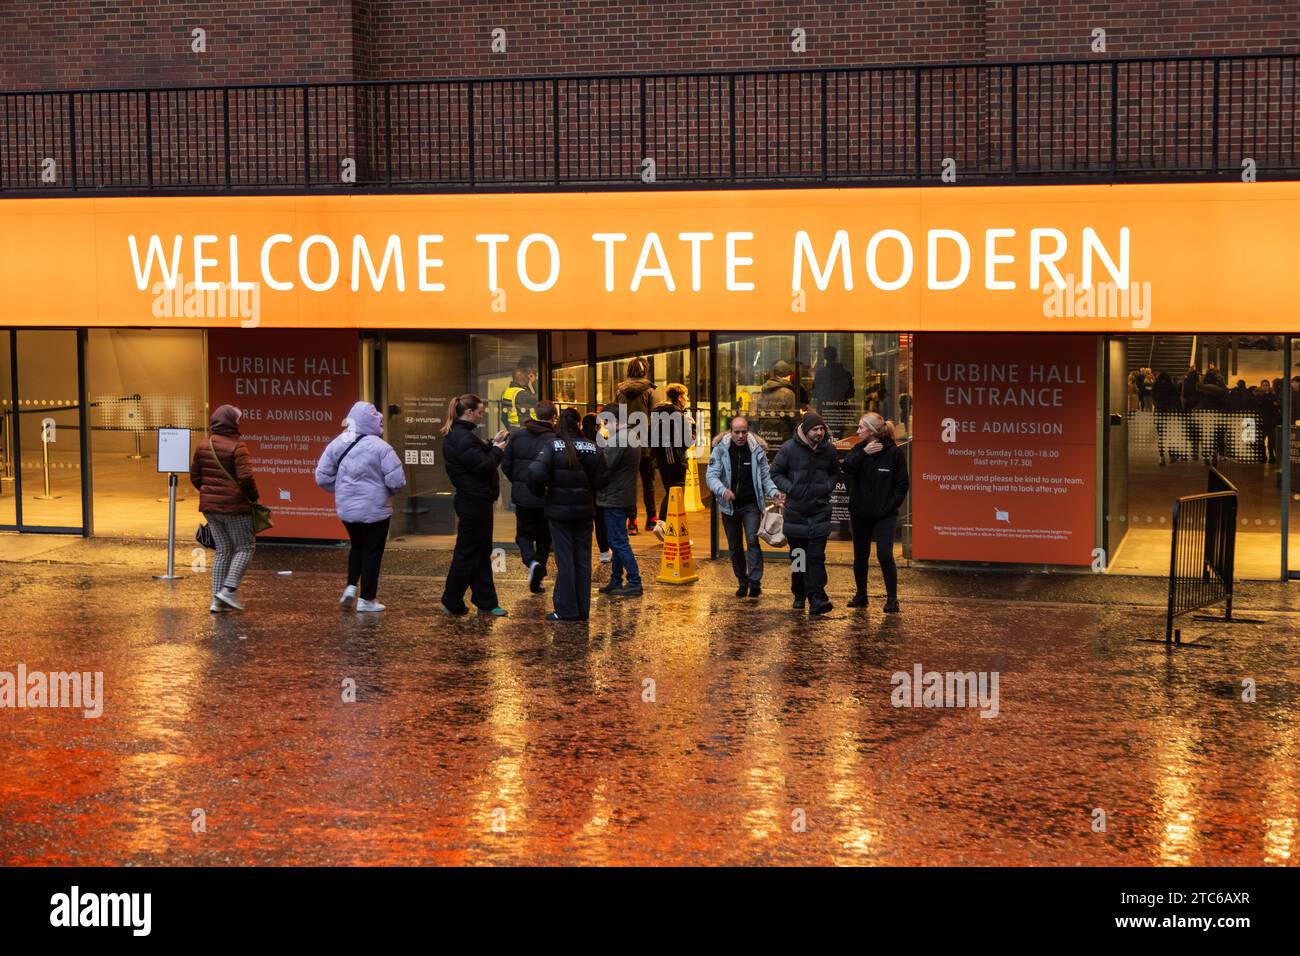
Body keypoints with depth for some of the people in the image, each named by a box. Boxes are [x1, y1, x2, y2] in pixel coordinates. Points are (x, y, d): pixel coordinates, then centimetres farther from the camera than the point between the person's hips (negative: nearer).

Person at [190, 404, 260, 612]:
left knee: (222, 550, 12)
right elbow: (246, 478, -20)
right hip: (234, 506, -7)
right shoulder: (237, 446, -14)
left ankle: (217, 599, 9)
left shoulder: (203, 446, 7)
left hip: (210, 506, 7)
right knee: (245, 547, 5)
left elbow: (194, 476, 13)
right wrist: (254, 497, -4)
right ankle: (229, 589, -9)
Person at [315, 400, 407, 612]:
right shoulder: (380, 447, -18)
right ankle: (366, 599, 11)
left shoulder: (336, 445, -2)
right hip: (375, 510, -5)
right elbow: (397, 480, -21)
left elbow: (322, 476, 0)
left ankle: (351, 586, 13)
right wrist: (391, 491, 2)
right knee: (372, 552, 7)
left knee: (357, 547, 25)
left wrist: (341, 490, 13)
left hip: (346, 508, 5)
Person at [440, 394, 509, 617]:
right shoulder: (463, 438, -21)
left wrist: (492, 445, 9)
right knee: (467, 553, -1)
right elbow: (483, 466, -22)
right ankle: (452, 603, 7)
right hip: (475, 503, -11)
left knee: (481, 552, 14)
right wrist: (497, 450, -7)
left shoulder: (455, 435, 12)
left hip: (472, 500, 11)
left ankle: (486, 602, 19)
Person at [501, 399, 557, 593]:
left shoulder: (517, 435, -3)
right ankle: (537, 580, 15)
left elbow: (505, 464, 1)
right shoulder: (554, 441, -14)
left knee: (524, 534, 16)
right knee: (544, 538, 14)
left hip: (522, 496, 2)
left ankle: (531, 562, -13)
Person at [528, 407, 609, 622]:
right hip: (585, 511, 3)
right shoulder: (592, 448, -3)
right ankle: (583, 610, 14)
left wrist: (540, 492, -5)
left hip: (560, 510, -3)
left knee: (564, 560, 4)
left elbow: (536, 473, -23)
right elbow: (601, 480, -4)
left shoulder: (553, 447, -11)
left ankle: (566, 610, 6)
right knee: (583, 560, 11)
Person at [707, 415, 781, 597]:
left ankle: (755, 582, -21)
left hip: (751, 505, -1)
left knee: (752, 540, -18)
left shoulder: (757, 449, -4)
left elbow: (765, 476, 4)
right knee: (735, 547, 11)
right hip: (729, 506, 2)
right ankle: (742, 582, 25)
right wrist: (723, 490, -32)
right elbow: (711, 475, -12)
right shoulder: (720, 449, -7)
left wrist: (774, 492, -15)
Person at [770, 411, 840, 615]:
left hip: (820, 511, 0)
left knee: (816, 556, -9)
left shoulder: (829, 449, 2)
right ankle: (799, 596, 25)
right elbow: (775, 473, 2)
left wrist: (828, 487, -1)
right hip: (796, 510, 0)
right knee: (797, 556, 11)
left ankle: (816, 598, -14)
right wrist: (790, 488, -12)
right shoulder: (789, 448, -6)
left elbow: (835, 473, 18)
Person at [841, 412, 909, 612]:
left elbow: (901, 483, -3)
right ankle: (861, 595, 26)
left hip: (884, 514, -5)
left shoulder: (894, 452, -6)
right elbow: (846, 467, -13)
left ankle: (892, 598, -5)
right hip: (860, 513, 5)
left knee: (885, 554, -13)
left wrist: (892, 504, -11)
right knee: (860, 555, 12)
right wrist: (864, 453, -24)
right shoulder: (859, 449, 5)